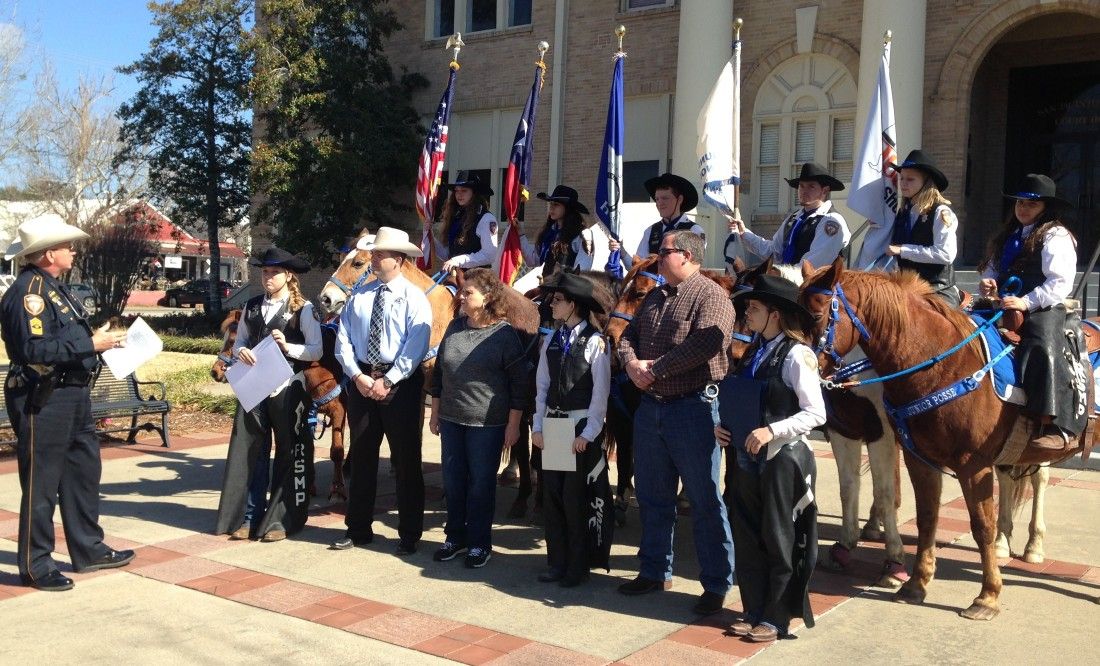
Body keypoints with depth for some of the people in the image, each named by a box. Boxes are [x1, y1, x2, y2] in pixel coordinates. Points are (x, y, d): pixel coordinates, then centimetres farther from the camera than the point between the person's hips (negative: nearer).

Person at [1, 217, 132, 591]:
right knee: (41, 483, 1)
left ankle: (89, 550, 30)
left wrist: (99, 338, 8)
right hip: (43, 401, -10)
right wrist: (90, 344, -23)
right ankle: (35, 566, 13)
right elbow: (35, 350, -26)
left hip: (73, 396, 10)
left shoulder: (52, 287, 14)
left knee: (84, 472, 17)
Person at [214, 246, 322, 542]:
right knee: (249, 451, 6)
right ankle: (249, 517, 16)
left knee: (289, 454, 3)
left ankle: (281, 520, 13)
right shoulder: (252, 306, 11)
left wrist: (288, 347, -22)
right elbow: (238, 342, 15)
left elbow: (316, 351, -8)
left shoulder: (303, 309, -4)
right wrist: (241, 352, -7)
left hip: (288, 388, -4)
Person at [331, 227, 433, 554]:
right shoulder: (359, 296, 8)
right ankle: (357, 529, 24)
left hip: (401, 384, -5)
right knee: (361, 456, 12)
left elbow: (415, 348, -15)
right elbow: (343, 340, 4)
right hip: (361, 381, 5)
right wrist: (358, 376, -9)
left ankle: (409, 534, 15)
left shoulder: (414, 298, -6)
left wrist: (387, 381, -19)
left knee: (406, 460, 4)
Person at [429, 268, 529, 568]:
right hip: (451, 419, 5)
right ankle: (455, 537, 28)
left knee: (481, 483, 5)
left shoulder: (505, 334, -11)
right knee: (453, 481, 12)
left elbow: (519, 383, -10)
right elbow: (438, 372, 14)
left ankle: (479, 543, 19)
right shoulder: (455, 327, 6)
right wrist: (435, 413, 14)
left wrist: (513, 425, -11)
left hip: (487, 424, -5)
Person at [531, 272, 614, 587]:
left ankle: (578, 565, 16)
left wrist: (588, 433, -13)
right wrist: (538, 426, 3)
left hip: (582, 428, -6)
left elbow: (601, 391, -11)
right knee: (552, 495, 9)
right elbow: (542, 386, 8)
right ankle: (557, 562, 21)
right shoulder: (551, 341, 7)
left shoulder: (595, 341, -11)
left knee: (576, 497, 1)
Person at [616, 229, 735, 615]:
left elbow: (703, 345, -23)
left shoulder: (710, 295, -10)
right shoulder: (654, 298, 17)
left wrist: (656, 369, -18)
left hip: (692, 407, -8)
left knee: (704, 500, 0)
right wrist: (632, 364, -7)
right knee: (652, 495, 16)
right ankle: (655, 571, 30)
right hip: (650, 406, 8)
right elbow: (629, 335, 15)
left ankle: (717, 584, 10)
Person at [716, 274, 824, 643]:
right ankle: (754, 611, 26)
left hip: (783, 460, -7)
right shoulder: (753, 353, 8)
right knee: (747, 538, 13)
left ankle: (776, 618, 18)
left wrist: (771, 431, -24)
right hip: (747, 459, 7)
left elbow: (816, 413, -16)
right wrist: (722, 425, 2)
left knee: (779, 540, 5)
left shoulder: (796, 355, -14)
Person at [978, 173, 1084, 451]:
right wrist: (987, 283, 3)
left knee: (1044, 348, -31)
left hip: (1043, 310, -8)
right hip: (1002, 308, 8)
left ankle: (1054, 426, -36)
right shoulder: (1008, 237, 23)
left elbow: (1060, 282, -10)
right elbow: (993, 270, 28)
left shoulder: (1056, 237, 0)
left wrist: (1027, 302, -21)